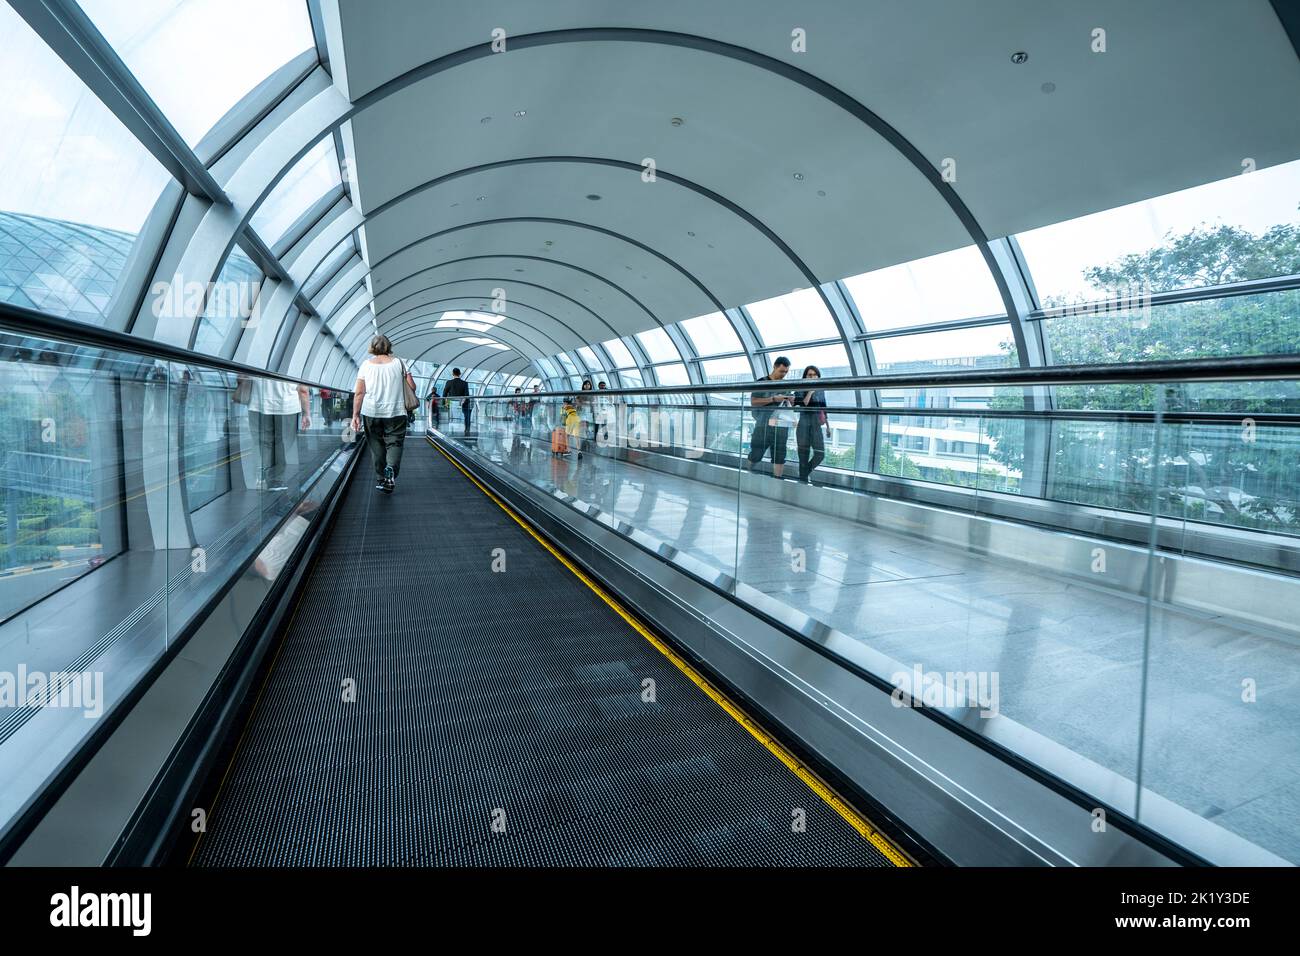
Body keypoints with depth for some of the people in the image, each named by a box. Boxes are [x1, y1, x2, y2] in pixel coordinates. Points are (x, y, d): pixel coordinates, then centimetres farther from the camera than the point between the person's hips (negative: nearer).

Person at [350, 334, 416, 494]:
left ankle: (380, 479, 19)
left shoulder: (366, 364, 3)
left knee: (376, 445, 14)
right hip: (396, 412, -1)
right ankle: (391, 469, -24)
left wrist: (355, 415, -1)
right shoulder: (398, 362, 2)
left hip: (371, 412, 1)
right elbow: (412, 387, 0)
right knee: (394, 443, 4)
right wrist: (403, 398, 20)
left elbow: (359, 393, -3)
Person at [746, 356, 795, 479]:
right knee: (755, 454, 2)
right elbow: (753, 401, -8)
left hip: (781, 426, 4)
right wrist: (773, 399, -15)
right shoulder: (762, 382, 0)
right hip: (764, 425, -4)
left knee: (779, 456, 1)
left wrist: (790, 400, -1)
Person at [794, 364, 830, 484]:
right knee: (804, 456, -2)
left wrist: (828, 426, 18)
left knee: (820, 454, -4)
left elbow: (824, 410, 17)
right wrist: (810, 391, -17)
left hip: (817, 426, 4)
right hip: (804, 425, -4)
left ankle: (805, 473, 21)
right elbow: (802, 406, -18)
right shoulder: (800, 390, -4)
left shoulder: (821, 390, 11)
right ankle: (803, 480, 9)